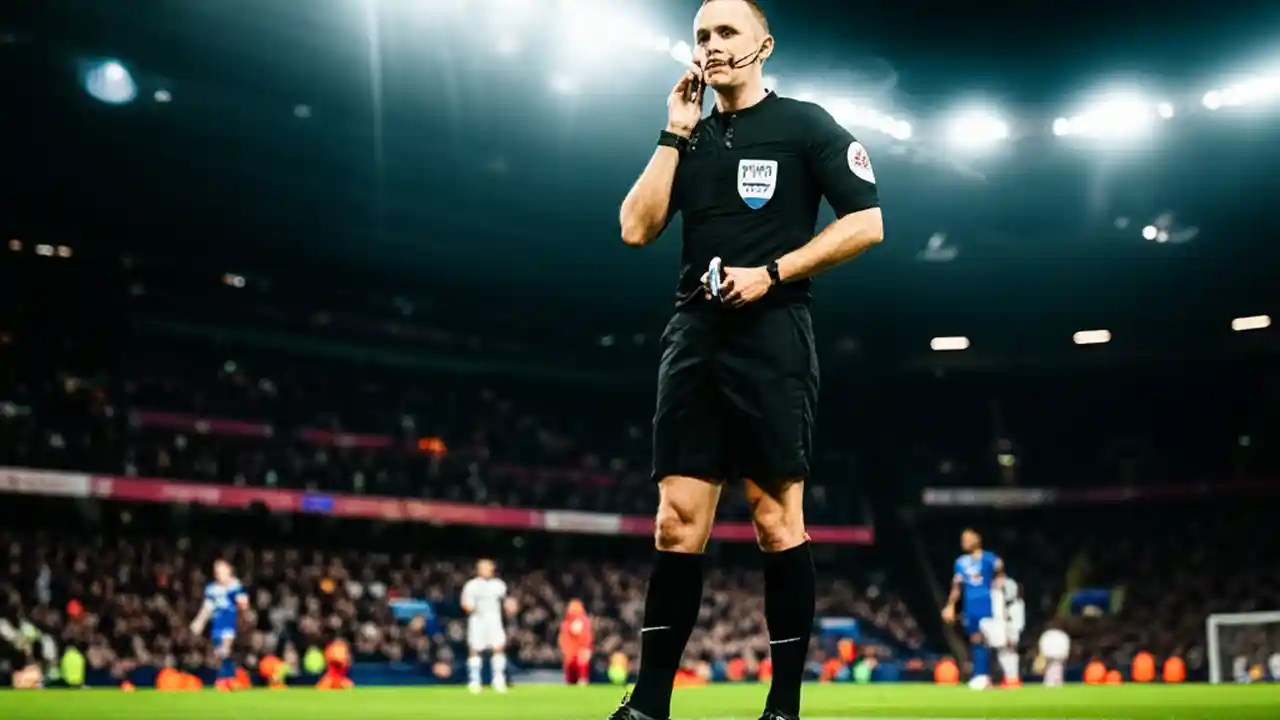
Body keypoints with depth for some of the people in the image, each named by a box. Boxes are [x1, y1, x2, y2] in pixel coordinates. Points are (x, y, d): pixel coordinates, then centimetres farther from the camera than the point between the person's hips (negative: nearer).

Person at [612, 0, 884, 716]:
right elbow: (637, 228, 7)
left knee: (776, 515, -5)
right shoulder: (692, 138, 18)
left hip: (771, 337, -4)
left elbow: (866, 223, -4)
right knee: (679, 518, 1)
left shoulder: (806, 125, 3)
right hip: (695, 336, 5)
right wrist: (675, 135, 4)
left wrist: (772, 273, -12)